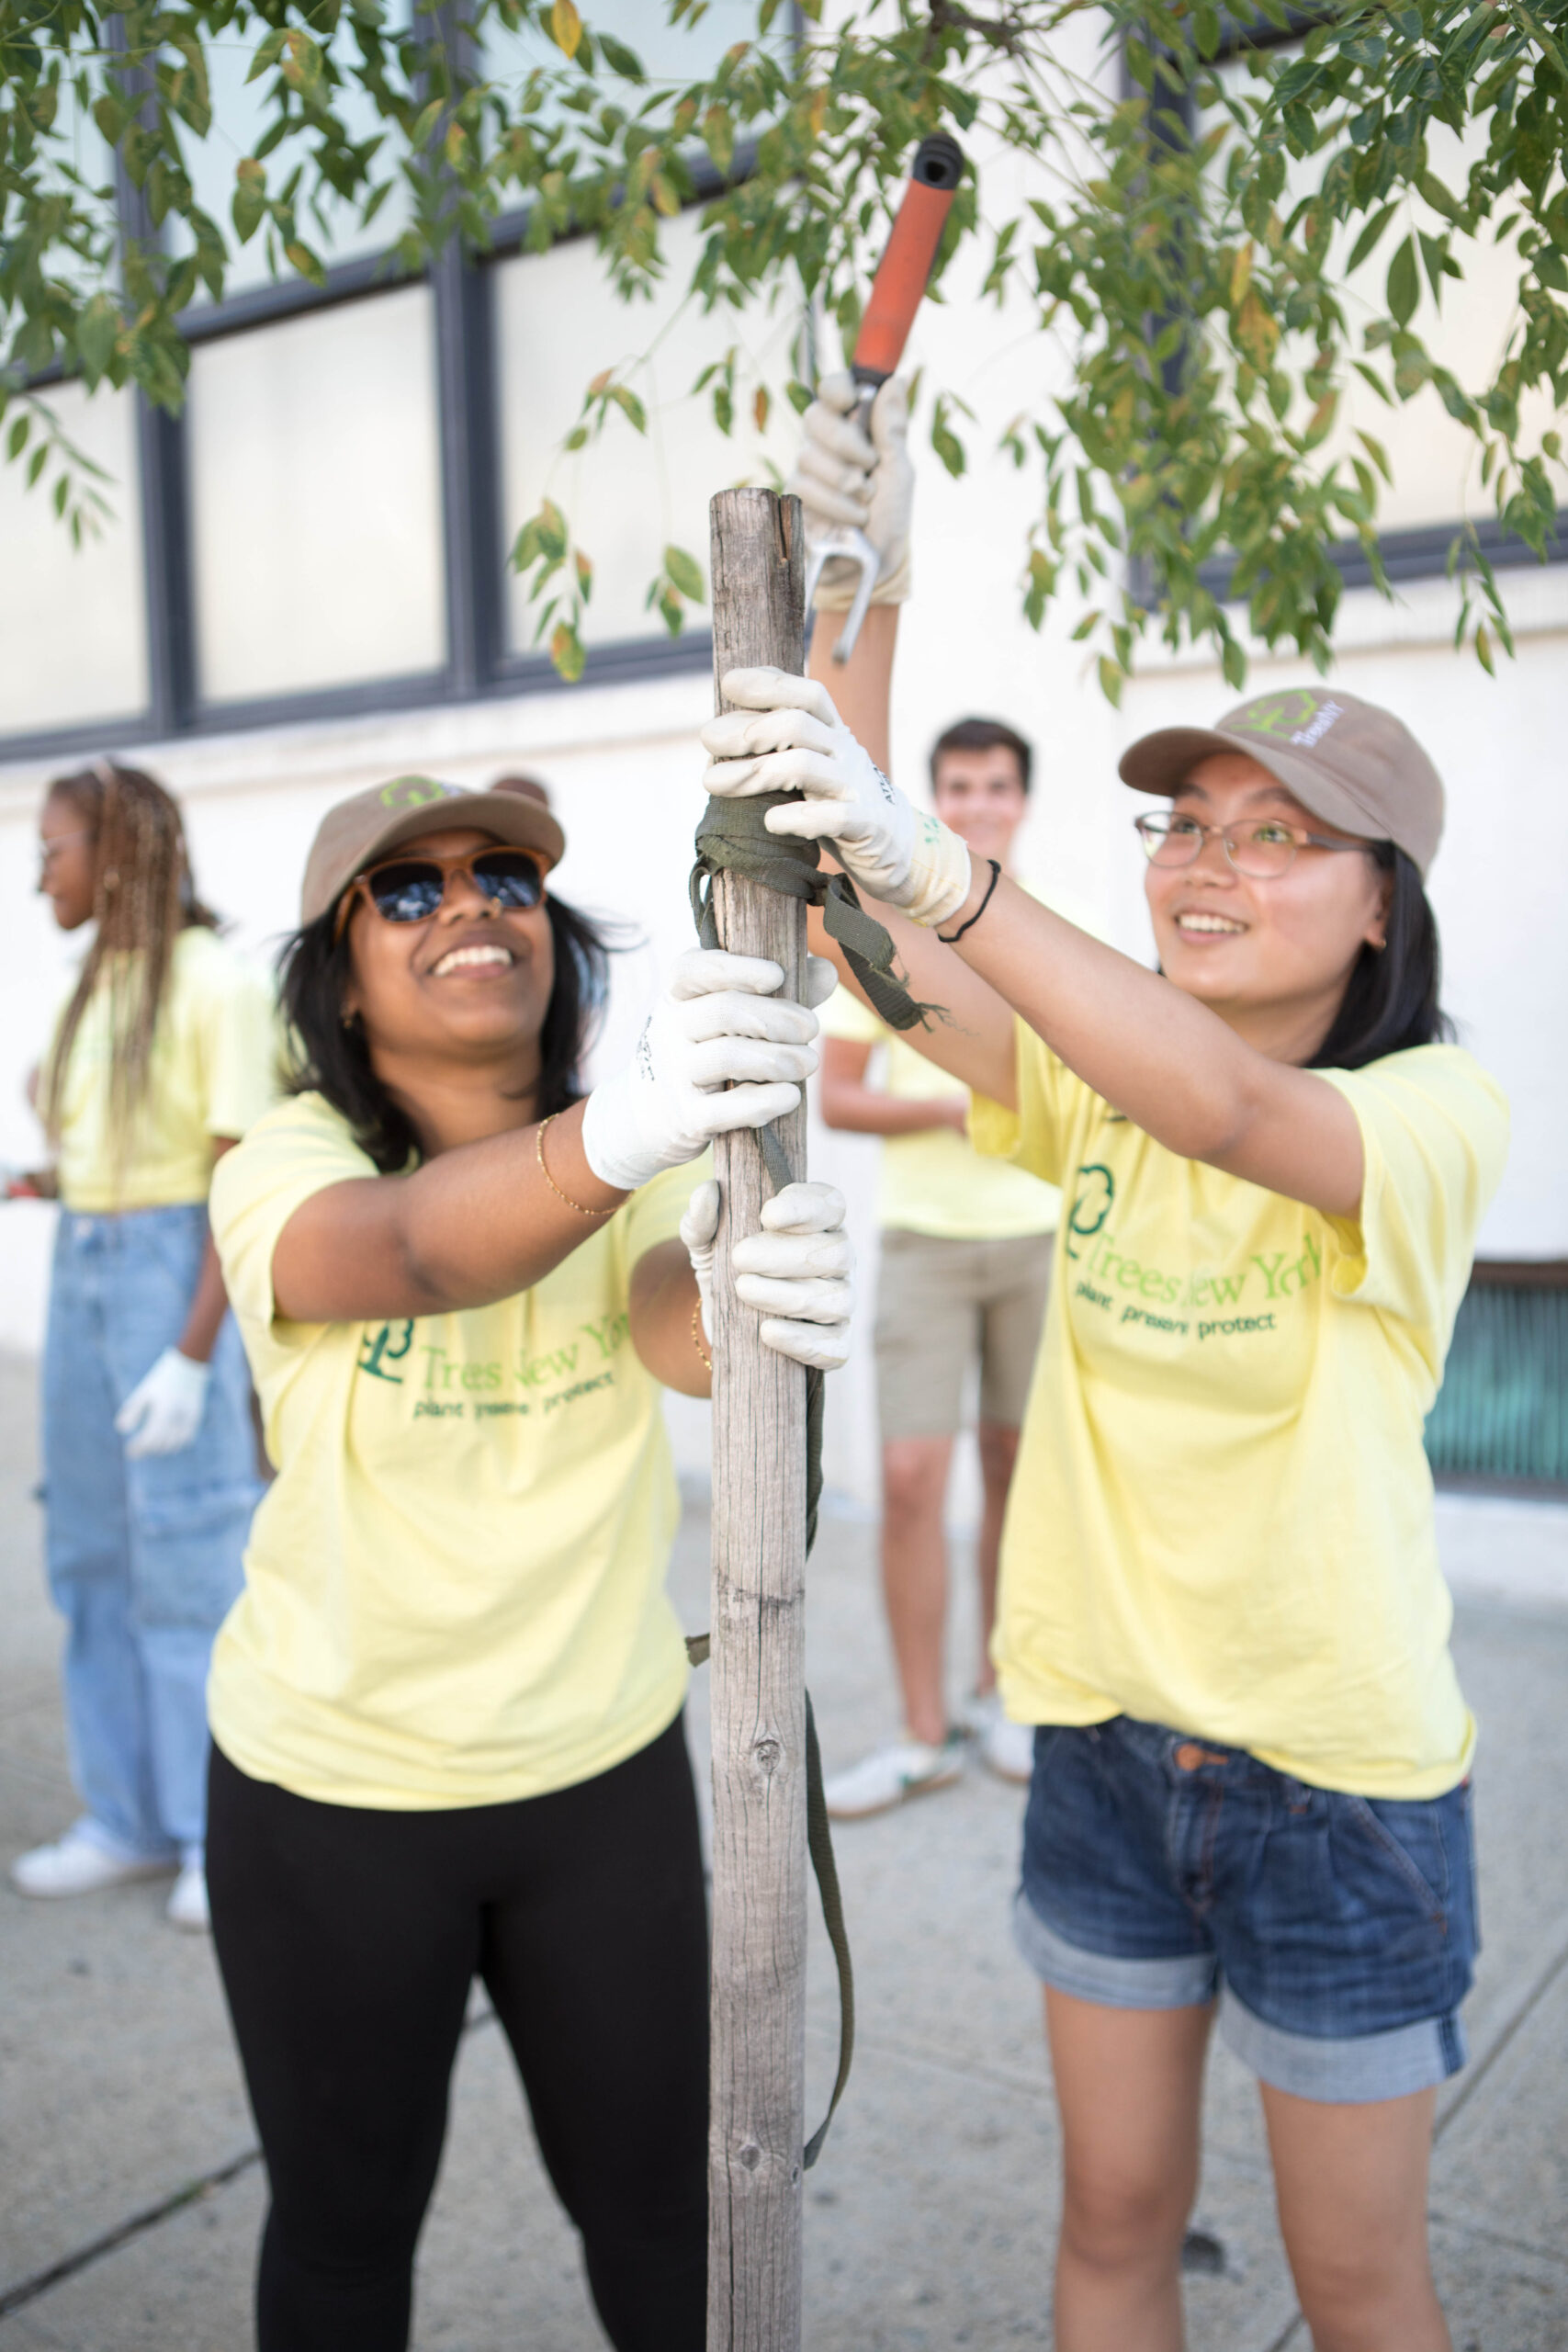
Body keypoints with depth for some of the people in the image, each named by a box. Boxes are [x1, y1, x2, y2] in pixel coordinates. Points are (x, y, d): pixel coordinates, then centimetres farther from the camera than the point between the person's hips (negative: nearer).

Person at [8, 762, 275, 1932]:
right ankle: (129, 1817, 25)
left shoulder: (214, 979, -11)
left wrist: (192, 1353, -19)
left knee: (191, 1554, -1)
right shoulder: (96, 984, 11)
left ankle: (224, 1830, 14)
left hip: (182, 1267, -8)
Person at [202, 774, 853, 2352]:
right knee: (345, 2222, 17)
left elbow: (673, 1324, -29)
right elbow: (419, 1253, -40)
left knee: (655, 2203, 14)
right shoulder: (285, 1170, -17)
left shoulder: (646, 1165, -8)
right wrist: (615, 1136, -62)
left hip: (606, 1767, 2)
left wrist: (764, 1298, -54)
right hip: (332, 1794, -1)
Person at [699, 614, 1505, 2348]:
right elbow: (875, 929, -16)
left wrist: (934, 866, -48)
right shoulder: (1101, 1084, -2)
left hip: (1340, 1769, -4)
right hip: (1107, 1734, 4)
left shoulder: (1434, 1112, -15)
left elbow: (1227, 1106, -37)